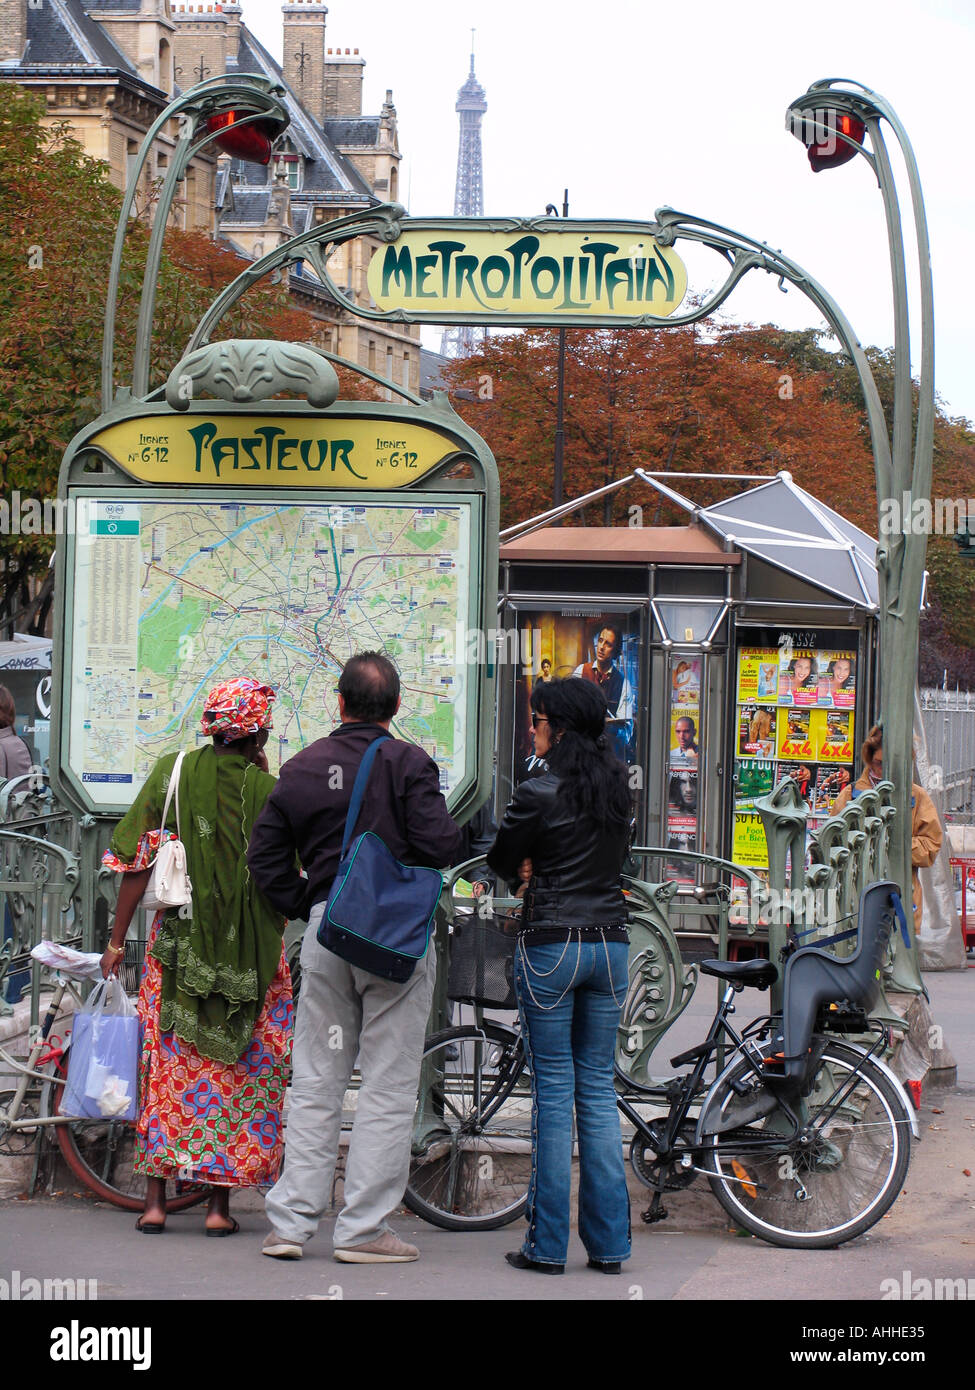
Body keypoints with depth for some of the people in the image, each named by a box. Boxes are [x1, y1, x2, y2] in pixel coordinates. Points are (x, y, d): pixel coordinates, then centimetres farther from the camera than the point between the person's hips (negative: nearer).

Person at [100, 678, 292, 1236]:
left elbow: (139, 863, -4)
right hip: (250, 952, -1)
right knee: (243, 1072, 9)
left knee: (168, 1064, 11)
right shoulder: (269, 791, -8)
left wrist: (118, 940, 4)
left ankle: (156, 1201, 9)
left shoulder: (174, 772, -4)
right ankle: (221, 1204, 6)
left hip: (179, 940, 1)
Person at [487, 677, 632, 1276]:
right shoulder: (618, 787, 5)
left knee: (555, 1092, -1)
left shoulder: (539, 794, -12)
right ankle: (610, 1243, 9)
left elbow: (501, 863, 1)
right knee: (599, 1091, 10)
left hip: (551, 946, -5)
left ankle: (549, 1245, 2)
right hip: (611, 941, 5)